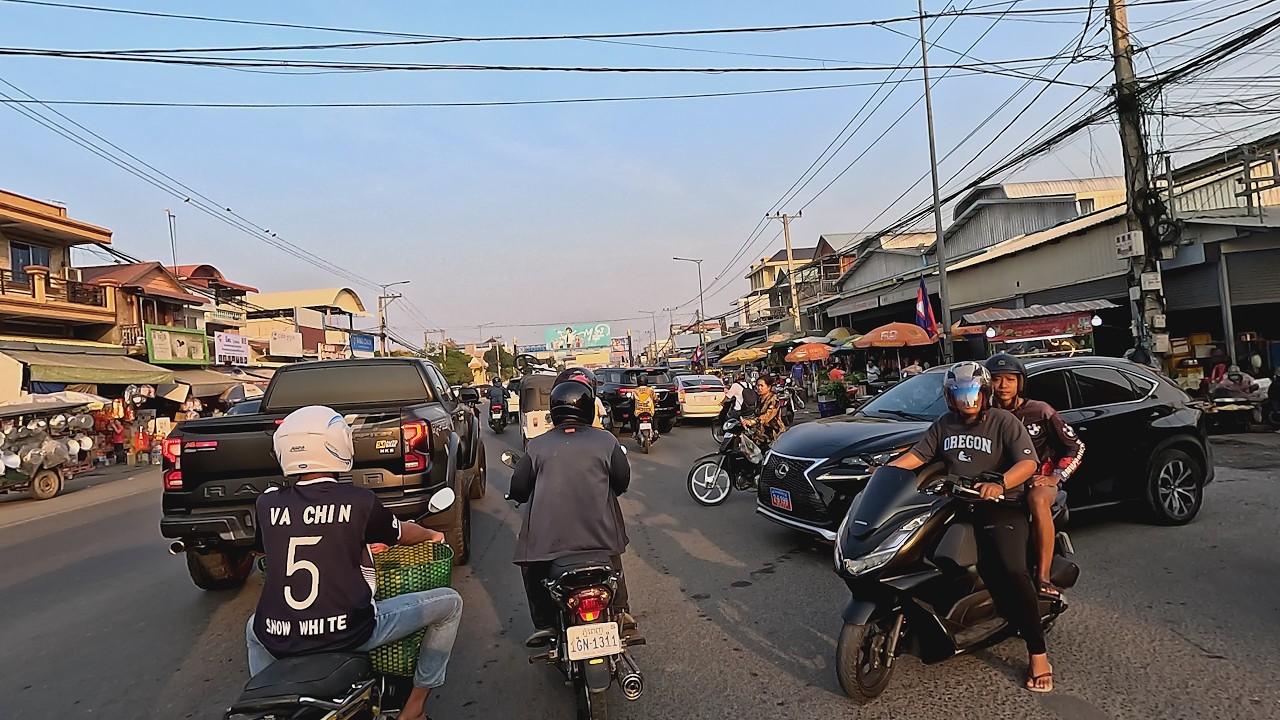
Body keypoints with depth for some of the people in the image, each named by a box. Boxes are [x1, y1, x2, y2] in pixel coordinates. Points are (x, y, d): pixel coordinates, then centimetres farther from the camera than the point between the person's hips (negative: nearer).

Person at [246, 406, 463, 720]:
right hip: (348, 634, -4)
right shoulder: (358, 500, -7)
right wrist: (432, 535, 34)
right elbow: (402, 534, 12)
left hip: (280, 642, 5)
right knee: (449, 602, 11)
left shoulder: (267, 503, 2)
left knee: (255, 629, 40)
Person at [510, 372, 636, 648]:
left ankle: (544, 624, 16)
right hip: (599, 530, 1)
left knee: (532, 568, 26)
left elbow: (517, 488, 5)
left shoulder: (538, 445, 1)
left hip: (547, 535, -1)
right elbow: (623, 480, 8)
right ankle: (622, 613, 22)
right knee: (613, 564, 30)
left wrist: (526, 497, 28)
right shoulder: (606, 441, 1)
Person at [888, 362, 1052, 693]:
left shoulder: (1003, 421, -2)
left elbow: (1028, 462, -12)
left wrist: (999, 485, -31)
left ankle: (1037, 652, -12)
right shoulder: (944, 425, 15)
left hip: (999, 506, -5)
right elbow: (917, 455, 12)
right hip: (955, 505, 5)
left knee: (1011, 571, -25)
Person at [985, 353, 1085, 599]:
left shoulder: (1040, 411, 0)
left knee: (1037, 499, -39)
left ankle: (1043, 578, -37)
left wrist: (1055, 477, -8)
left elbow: (1075, 446, 4)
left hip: (1038, 481, -2)